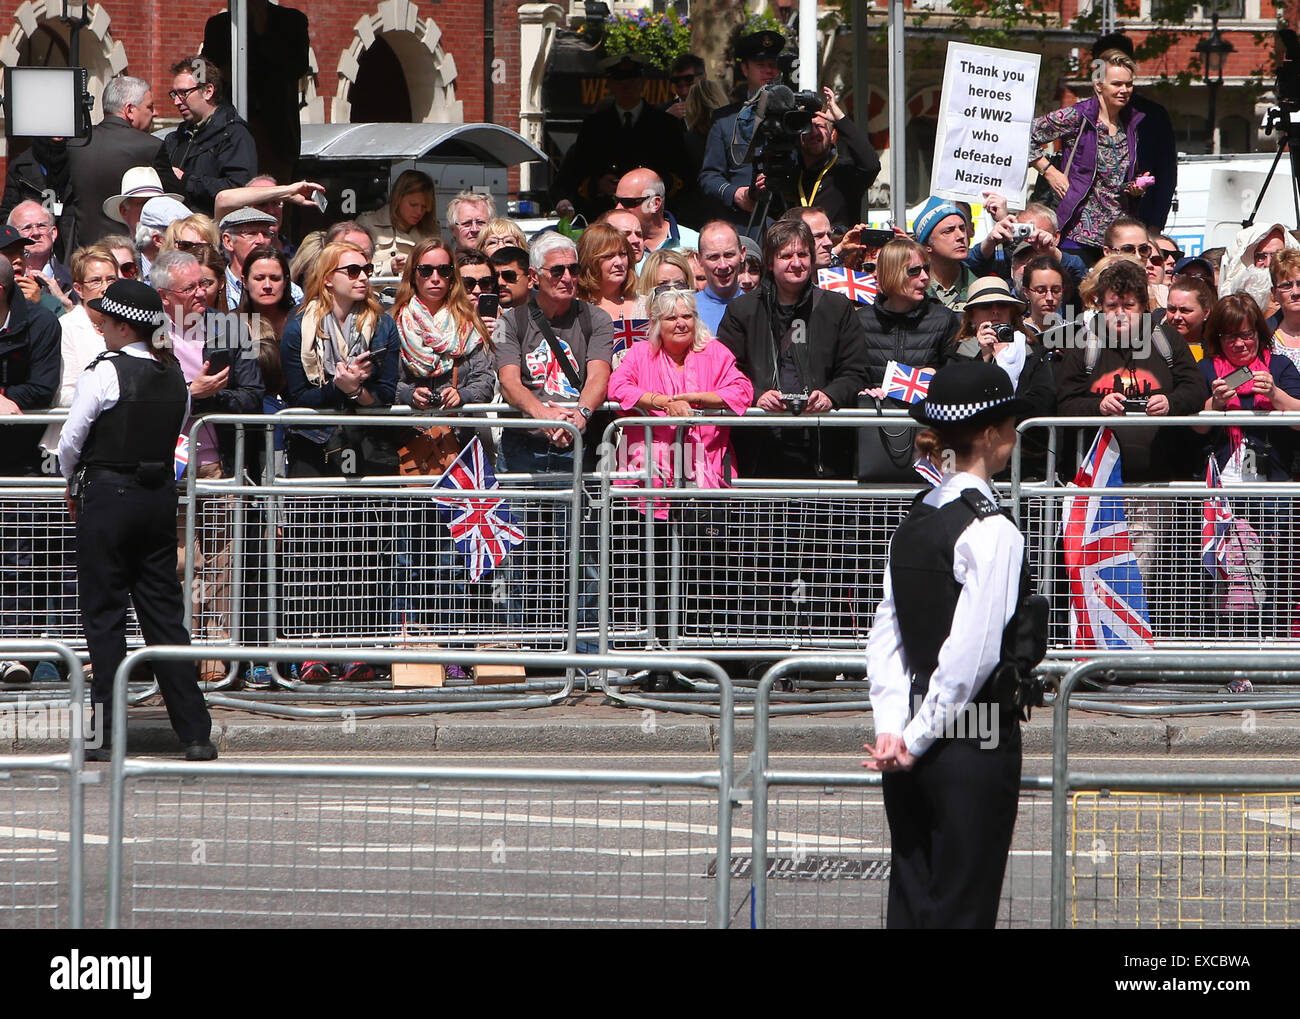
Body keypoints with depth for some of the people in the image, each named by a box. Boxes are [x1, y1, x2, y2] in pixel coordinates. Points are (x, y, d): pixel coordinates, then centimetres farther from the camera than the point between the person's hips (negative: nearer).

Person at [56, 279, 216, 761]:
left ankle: (111, 735, 0)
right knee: (164, 613, 9)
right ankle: (196, 734, 5)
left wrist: (74, 484, 12)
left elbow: (70, 441, -7)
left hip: (108, 497, -6)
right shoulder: (174, 375, 6)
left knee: (104, 615, 1)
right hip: (160, 495, 6)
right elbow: (173, 438, 12)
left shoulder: (105, 372, -12)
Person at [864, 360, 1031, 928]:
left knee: (909, 905, 9)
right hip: (975, 743, -7)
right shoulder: (992, 531, -13)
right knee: (961, 909, -3)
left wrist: (892, 729, 0)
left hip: (914, 755, 7)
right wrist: (918, 737, -11)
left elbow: (885, 635, 6)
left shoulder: (914, 520, 9)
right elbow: (971, 653, -19)